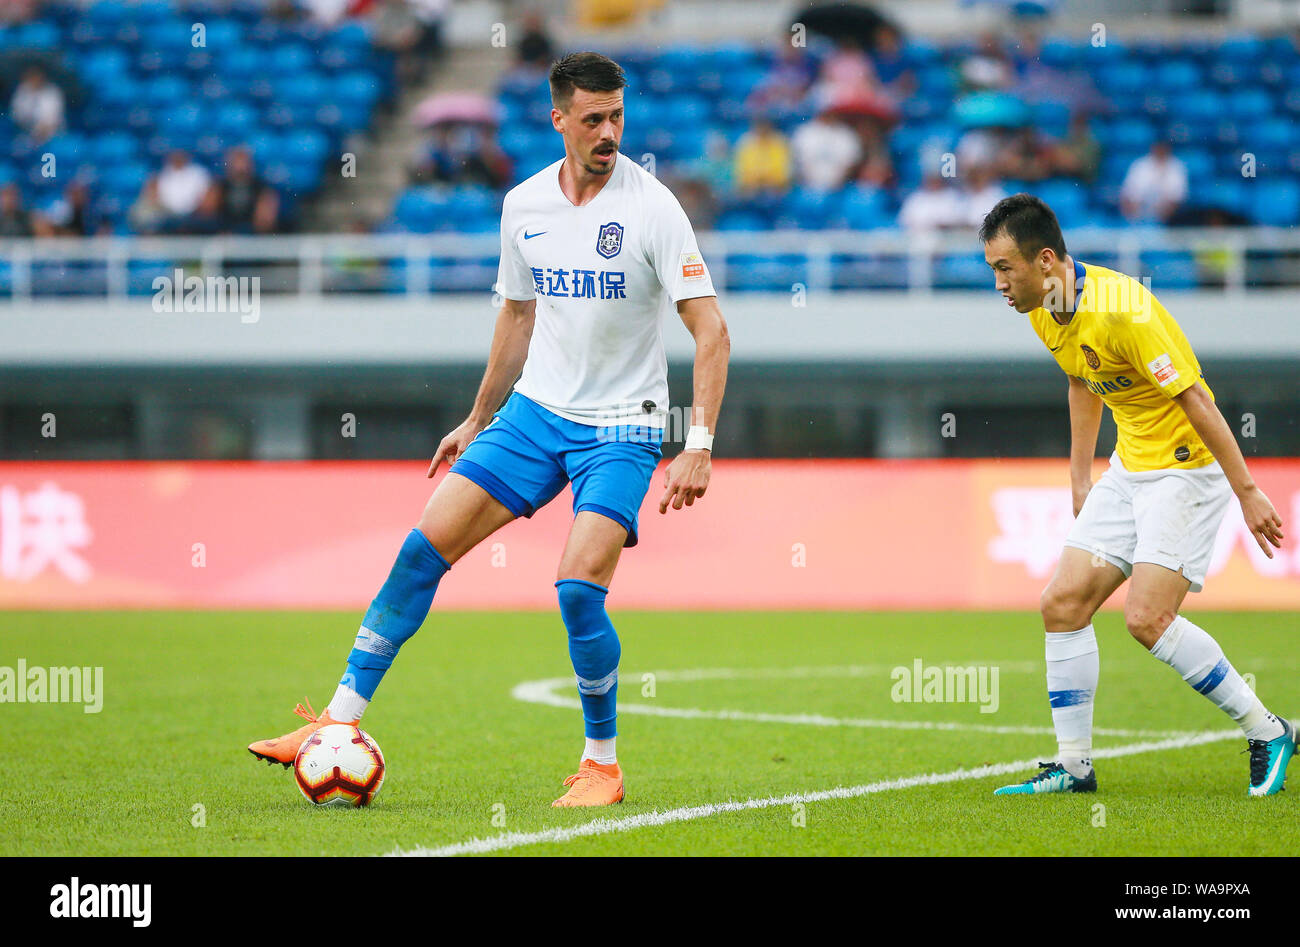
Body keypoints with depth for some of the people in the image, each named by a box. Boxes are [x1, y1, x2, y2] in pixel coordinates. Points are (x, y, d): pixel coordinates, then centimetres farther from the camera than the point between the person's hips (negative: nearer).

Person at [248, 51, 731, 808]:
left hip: (621, 428, -5)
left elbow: (711, 330, -15)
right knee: (425, 546, -5)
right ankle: (342, 720, 3)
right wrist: (477, 420, 24)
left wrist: (700, 446, -24)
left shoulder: (652, 207, -13)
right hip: (536, 409, 5)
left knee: (579, 587, -20)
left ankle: (603, 766, -1)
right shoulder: (523, 206, 3)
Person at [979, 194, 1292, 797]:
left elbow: (1196, 399, -24)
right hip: (1128, 470, 9)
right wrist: (1080, 481, 20)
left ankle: (1267, 732, -3)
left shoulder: (1121, 311, -27)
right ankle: (1073, 765, 8)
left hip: (1186, 466, -9)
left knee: (1147, 618, -18)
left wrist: (1247, 492, -22)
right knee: (1063, 603, 0)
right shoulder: (1044, 311, 1)